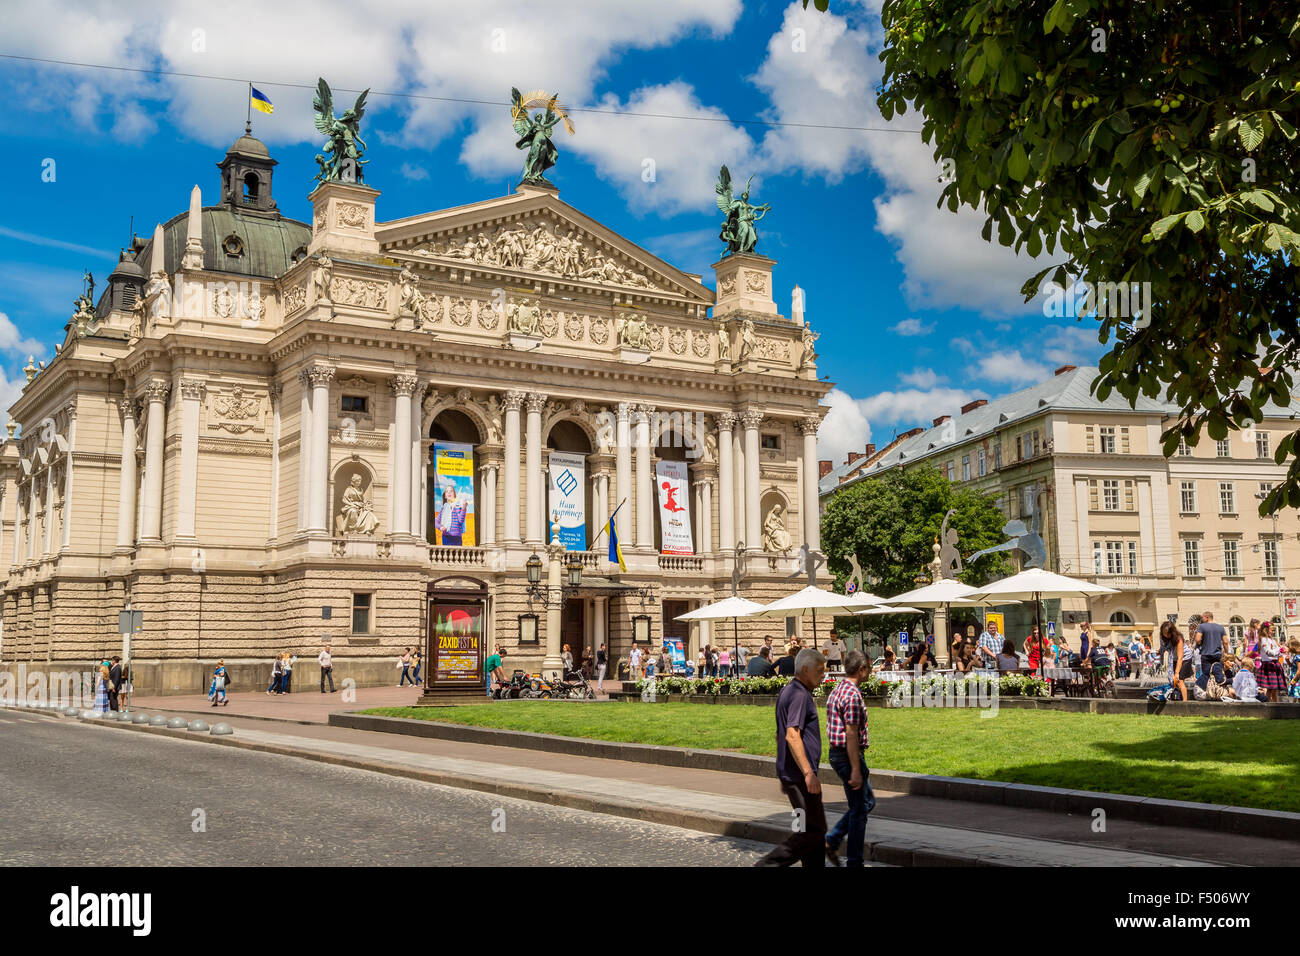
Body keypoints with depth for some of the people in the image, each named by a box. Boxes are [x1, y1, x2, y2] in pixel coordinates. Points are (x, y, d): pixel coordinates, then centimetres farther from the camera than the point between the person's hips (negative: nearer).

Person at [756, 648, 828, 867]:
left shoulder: (787, 691, 17)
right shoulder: (800, 695, -15)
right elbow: (792, 735, -25)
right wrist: (808, 773, -27)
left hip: (790, 773, 10)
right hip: (800, 775, -10)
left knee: (814, 827, 14)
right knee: (813, 830, -7)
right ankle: (768, 864, -7)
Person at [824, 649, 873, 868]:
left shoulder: (837, 690, 12)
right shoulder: (853, 695, -19)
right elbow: (851, 735, -22)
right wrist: (856, 770, -21)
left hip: (836, 753, 10)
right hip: (849, 756, -10)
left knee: (867, 802, 19)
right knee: (859, 809, 1)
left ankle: (831, 840, 16)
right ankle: (854, 861, 9)